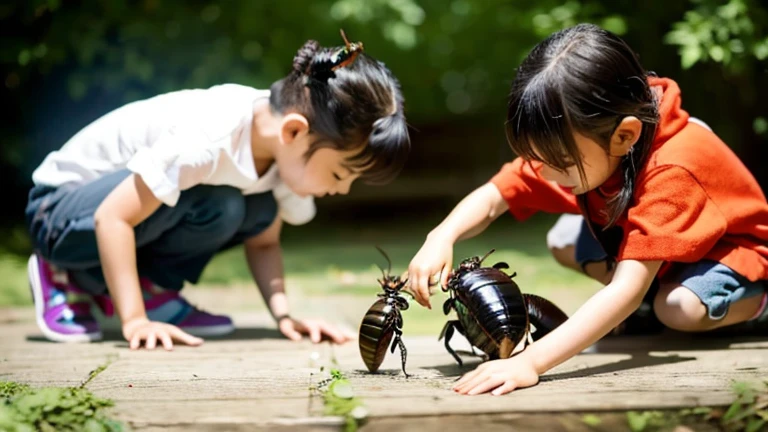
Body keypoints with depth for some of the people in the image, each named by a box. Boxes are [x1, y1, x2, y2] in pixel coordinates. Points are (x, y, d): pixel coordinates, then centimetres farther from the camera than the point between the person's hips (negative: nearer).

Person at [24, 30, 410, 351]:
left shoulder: (284, 147, -12)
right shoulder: (208, 140, -37)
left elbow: (263, 242, -2)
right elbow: (112, 218, -34)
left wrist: (283, 314, -17)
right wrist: (134, 321, -35)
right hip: (59, 208, -7)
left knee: (258, 213, -14)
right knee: (214, 205, -32)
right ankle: (65, 278, -13)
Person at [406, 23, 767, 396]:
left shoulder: (671, 170, -43)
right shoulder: (570, 142, -22)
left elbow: (626, 290, -49)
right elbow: (491, 198, -19)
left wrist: (530, 361, -59)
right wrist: (442, 237, -43)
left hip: (732, 247, -6)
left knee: (681, 309, -34)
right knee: (563, 241, -10)